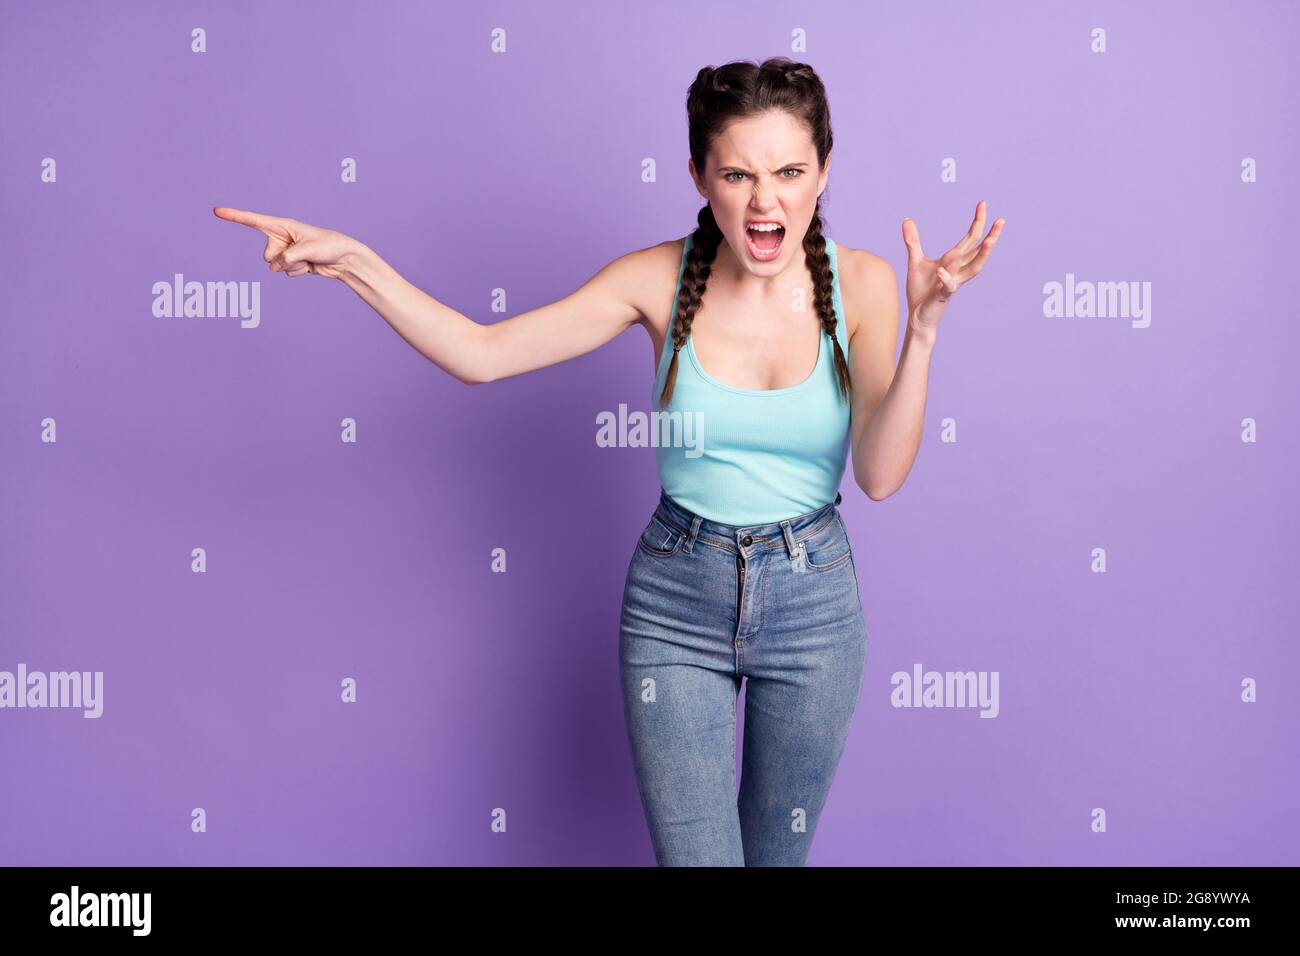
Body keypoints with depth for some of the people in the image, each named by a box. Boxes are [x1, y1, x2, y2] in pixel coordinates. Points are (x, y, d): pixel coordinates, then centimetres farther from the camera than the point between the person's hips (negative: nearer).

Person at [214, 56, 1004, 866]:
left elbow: (880, 474, -19)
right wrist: (353, 262, -21)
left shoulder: (861, 282, -11)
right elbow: (481, 354, -12)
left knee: (780, 852, 20)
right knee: (692, 852, 4)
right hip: (674, 602, -1)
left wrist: (923, 331, -31)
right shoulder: (661, 276, -11)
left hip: (812, 597, 1)